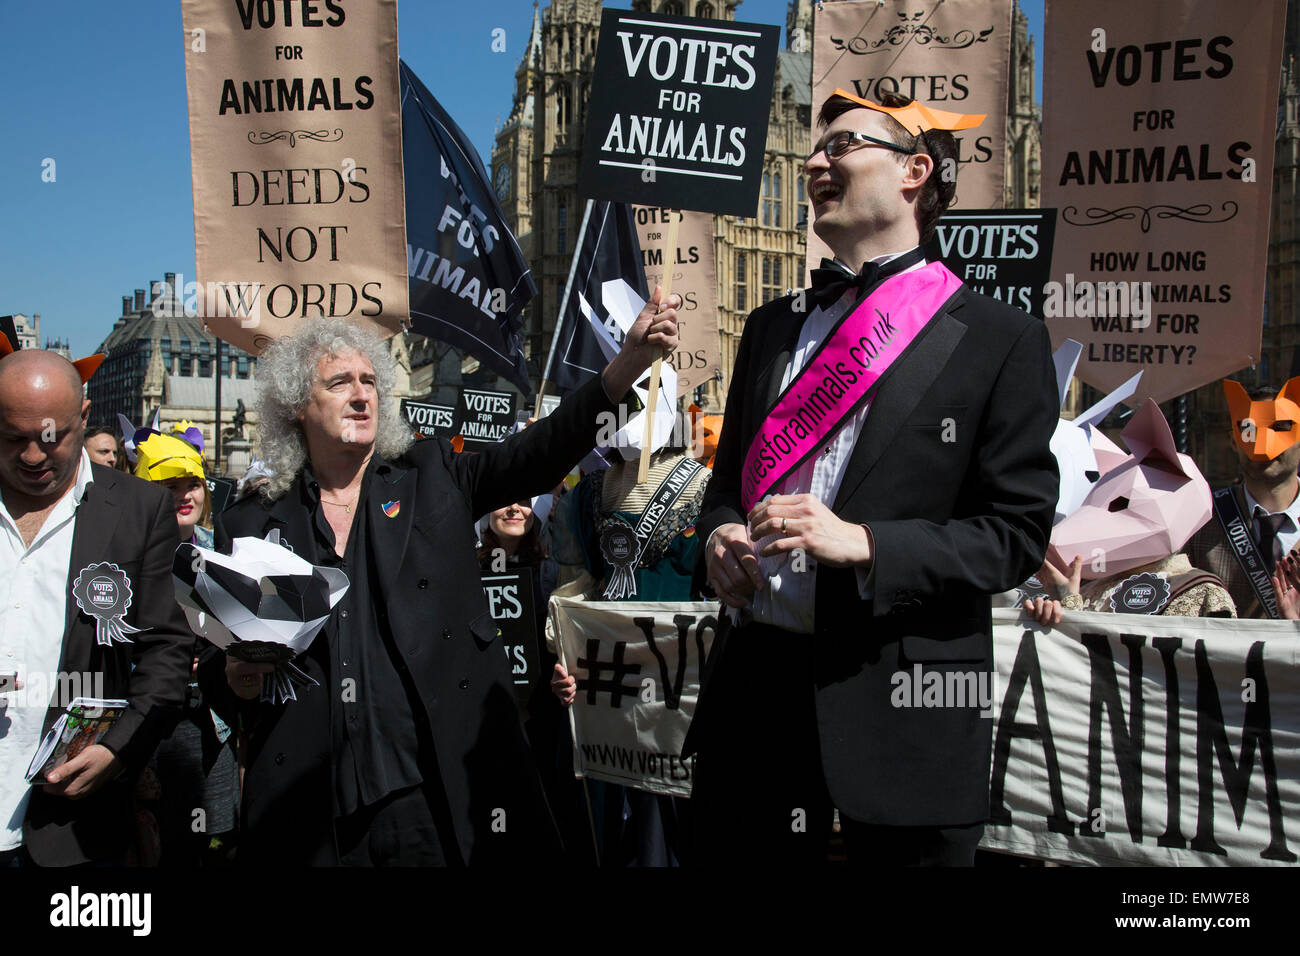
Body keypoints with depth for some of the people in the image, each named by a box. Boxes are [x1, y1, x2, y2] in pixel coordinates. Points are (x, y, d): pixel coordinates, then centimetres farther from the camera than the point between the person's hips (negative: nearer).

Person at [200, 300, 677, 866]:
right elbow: (214, 674, 13)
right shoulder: (250, 525, 8)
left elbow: (540, 451, -6)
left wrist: (631, 358, -18)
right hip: (309, 814, 1)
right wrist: (239, 680, -10)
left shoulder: (432, 478, 8)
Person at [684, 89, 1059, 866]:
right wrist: (720, 535, -3)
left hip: (902, 706, -4)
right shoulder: (773, 327, 13)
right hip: (755, 676, 5)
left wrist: (861, 542, -20)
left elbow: (1017, 533, -7)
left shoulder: (1001, 340, -4)